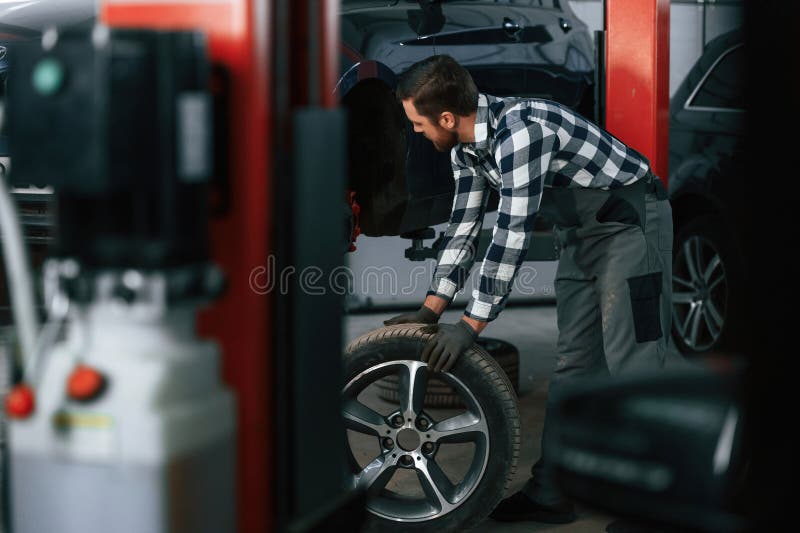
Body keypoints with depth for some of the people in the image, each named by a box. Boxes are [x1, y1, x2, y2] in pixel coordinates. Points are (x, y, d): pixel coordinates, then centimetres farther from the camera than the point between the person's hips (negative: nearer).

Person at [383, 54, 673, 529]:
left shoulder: (520, 131, -30)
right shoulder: (467, 146, -1)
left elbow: (512, 236, -29)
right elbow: (464, 226, 6)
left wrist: (471, 326, -25)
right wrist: (430, 310, 2)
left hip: (632, 222, -9)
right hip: (581, 233, 9)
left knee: (630, 365, -11)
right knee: (572, 366, 9)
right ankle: (550, 494, 13)